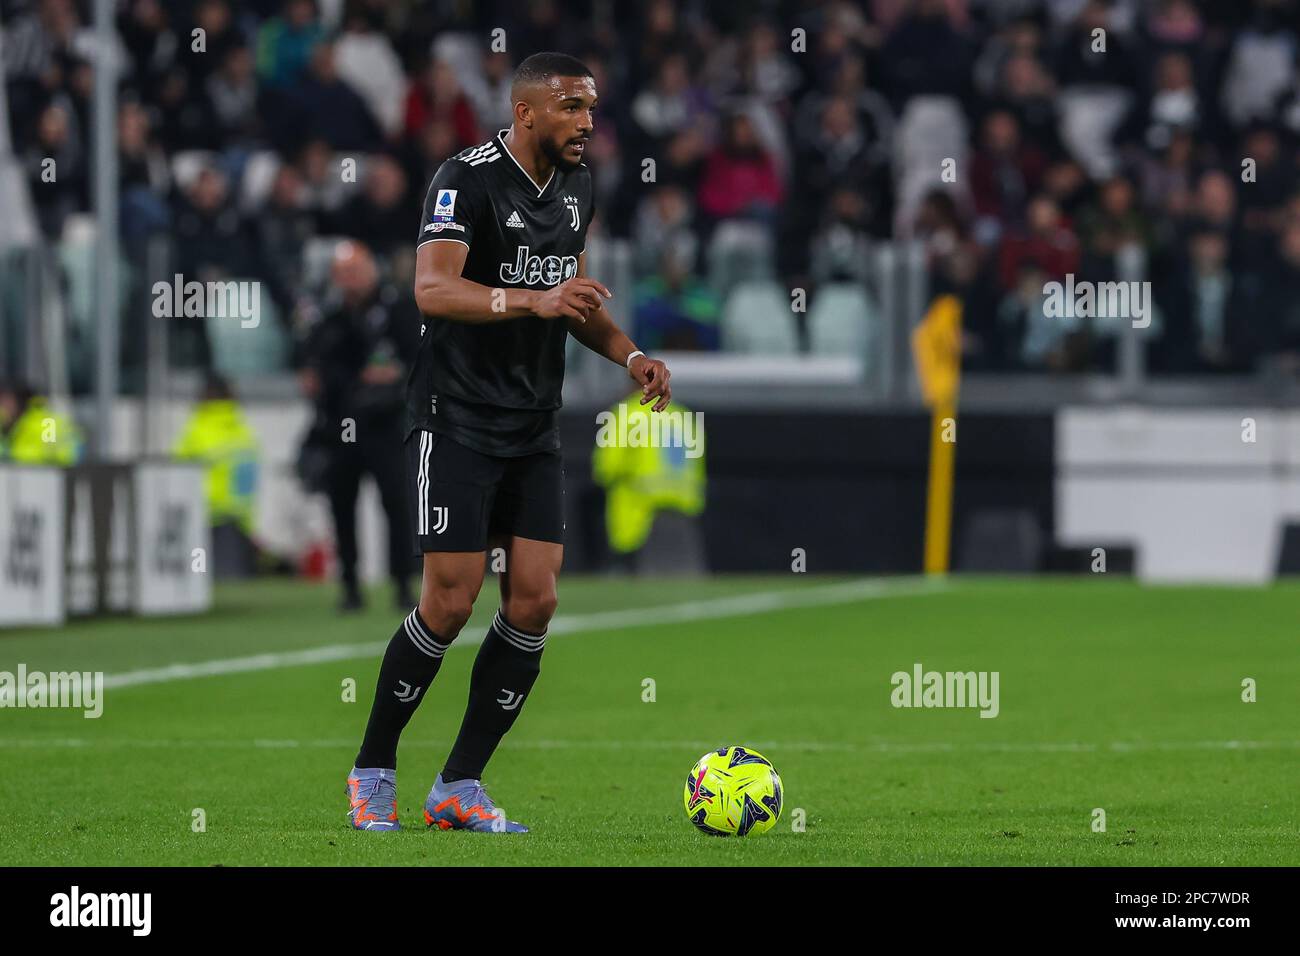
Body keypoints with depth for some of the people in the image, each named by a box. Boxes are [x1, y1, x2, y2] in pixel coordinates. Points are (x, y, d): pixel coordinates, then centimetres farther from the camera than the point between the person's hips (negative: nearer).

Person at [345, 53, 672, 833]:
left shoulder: (576, 187, 10)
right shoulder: (468, 179, -15)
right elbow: (433, 290, -28)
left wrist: (630, 354, 7)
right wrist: (535, 301, -41)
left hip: (535, 425, 7)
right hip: (457, 419, -7)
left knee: (535, 601, -3)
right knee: (451, 602, -9)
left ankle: (459, 788, 6)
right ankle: (373, 771, 10)